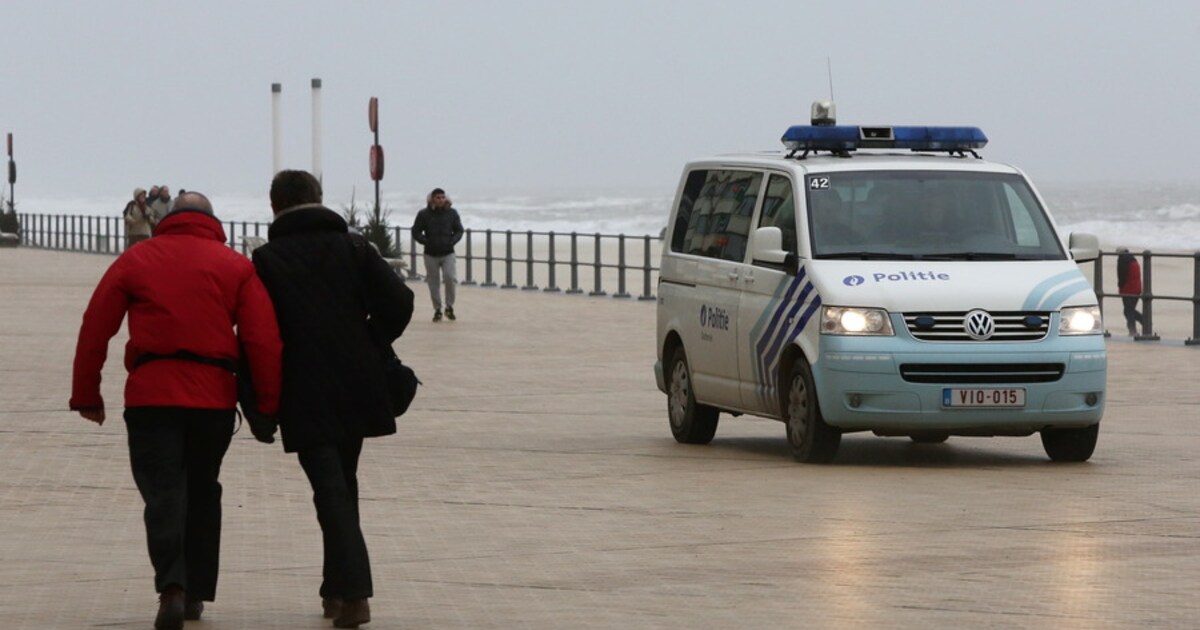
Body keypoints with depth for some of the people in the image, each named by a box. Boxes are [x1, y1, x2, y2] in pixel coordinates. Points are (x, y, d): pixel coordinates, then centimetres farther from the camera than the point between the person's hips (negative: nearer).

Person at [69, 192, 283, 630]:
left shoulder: (135, 261, 9)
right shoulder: (236, 266, 8)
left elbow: (94, 330, 6)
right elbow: (264, 339, -1)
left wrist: (86, 394, 11)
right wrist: (269, 404, 1)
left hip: (150, 393, -1)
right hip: (214, 395, 1)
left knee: (163, 492, -3)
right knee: (201, 491, 18)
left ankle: (173, 586, -24)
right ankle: (195, 593, 21)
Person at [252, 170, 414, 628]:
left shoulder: (267, 261, -2)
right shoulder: (354, 249, 6)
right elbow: (398, 303, -3)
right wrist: (370, 349, 10)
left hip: (305, 397, -4)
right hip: (356, 391, 4)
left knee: (330, 491, -5)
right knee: (343, 485, 19)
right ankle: (339, 588, 23)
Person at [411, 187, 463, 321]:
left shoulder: (452, 213, 3)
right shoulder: (424, 214, -2)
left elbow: (459, 230, 11)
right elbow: (416, 232, 3)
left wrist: (452, 241, -6)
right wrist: (426, 241, -11)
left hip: (448, 253, 0)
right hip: (431, 254, 0)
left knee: (450, 277, -16)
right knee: (434, 283, 3)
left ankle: (449, 307, 1)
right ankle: (437, 310, 14)